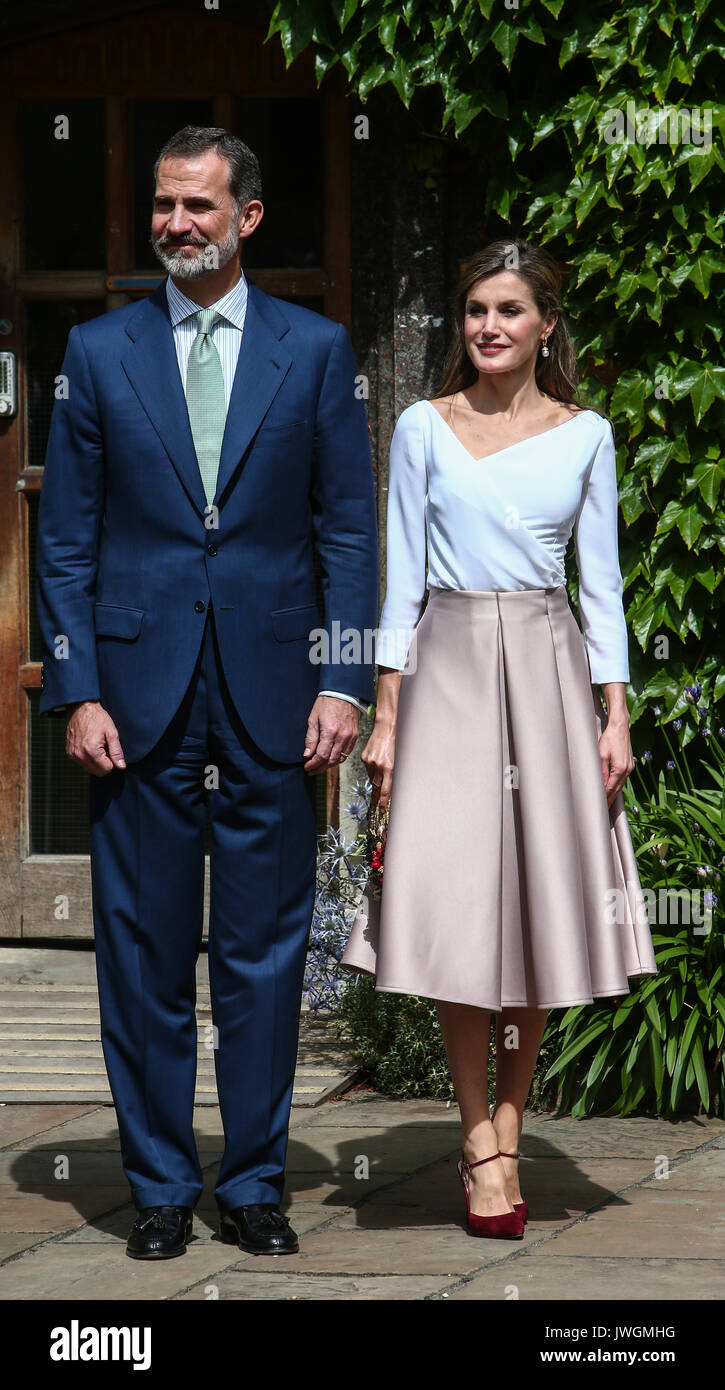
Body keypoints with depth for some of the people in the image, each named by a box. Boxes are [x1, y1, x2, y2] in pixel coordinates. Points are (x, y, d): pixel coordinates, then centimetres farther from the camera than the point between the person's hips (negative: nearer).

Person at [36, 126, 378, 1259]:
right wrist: (77, 690, -4)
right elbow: (65, 539, 5)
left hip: (271, 693, 0)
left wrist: (343, 684, -4)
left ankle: (255, 1182, 14)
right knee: (143, 951, 4)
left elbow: (349, 530, 4)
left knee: (265, 952, 5)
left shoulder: (317, 349, 5)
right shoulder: (99, 352, 6)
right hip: (140, 692, 0)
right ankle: (161, 1186, 13)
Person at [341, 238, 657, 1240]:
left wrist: (616, 714, 0)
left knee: (543, 898, 0)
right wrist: (386, 715, -1)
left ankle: (508, 1135, 8)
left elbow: (600, 582, 8)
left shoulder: (584, 436, 7)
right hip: (451, 665, -1)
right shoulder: (425, 429, 5)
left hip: (550, 669, 1)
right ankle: (480, 1141, 0)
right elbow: (403, 578, 5)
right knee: (456, 903, -7)